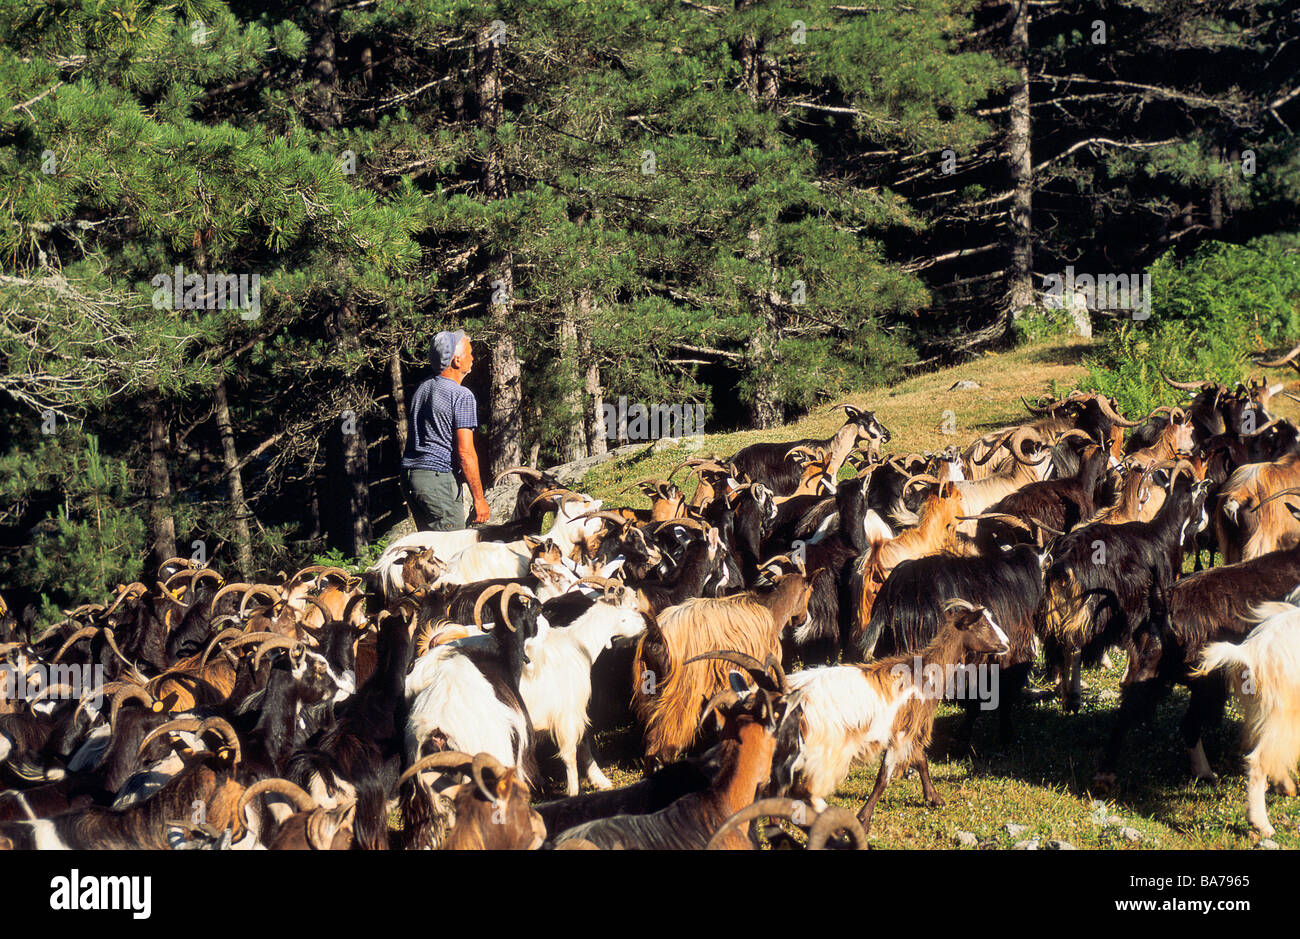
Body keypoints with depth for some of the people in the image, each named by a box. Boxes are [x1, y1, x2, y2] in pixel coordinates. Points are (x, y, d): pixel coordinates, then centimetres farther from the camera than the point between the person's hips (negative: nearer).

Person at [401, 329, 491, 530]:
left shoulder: (422, 389, 16)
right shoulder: (462, 396, -10)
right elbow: (465, 453, -14)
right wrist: (479, 499, -10)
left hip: (410, 476, 8)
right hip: (439, 479, -8)